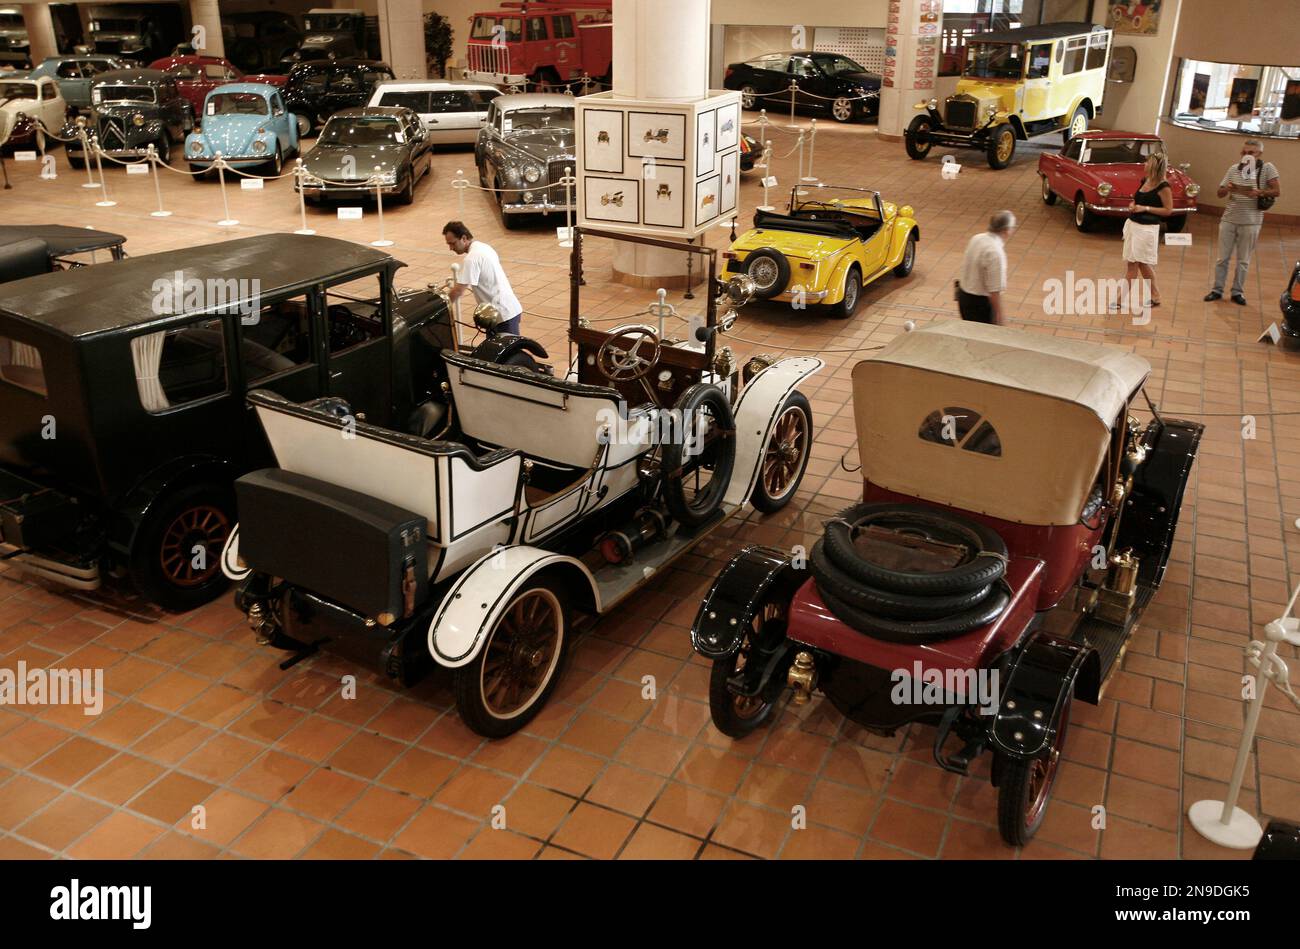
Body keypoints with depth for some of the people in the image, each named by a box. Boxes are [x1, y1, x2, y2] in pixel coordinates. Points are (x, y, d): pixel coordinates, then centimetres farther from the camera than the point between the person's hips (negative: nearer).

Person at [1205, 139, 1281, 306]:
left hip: (1250, 222, -2)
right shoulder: (1234, 169, 5)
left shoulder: (1266, 168, -4)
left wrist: (1258, 193, -23)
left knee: (1243, 260, 6)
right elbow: (1220, 193, 7)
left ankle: (1237, 292, 15)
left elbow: (1277, 191, -7)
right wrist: (1227, 189, -15)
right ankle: (1217, 290, 15)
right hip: (1229, 219, 3)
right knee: (1223, 258, 6)